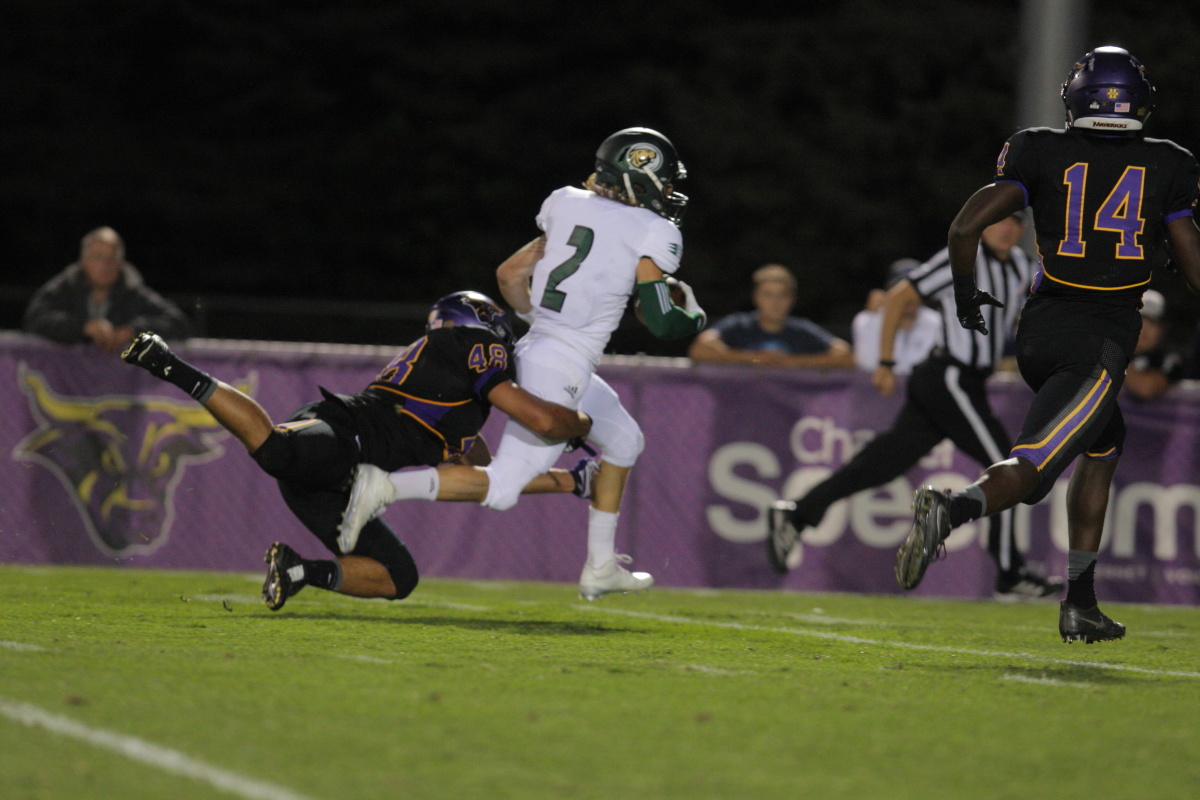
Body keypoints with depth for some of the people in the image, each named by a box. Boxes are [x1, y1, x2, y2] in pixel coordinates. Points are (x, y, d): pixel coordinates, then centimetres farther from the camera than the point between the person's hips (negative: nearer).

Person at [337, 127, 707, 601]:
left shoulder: (569, 207, 11)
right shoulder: (653, 233, -7)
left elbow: (510, 275, 16)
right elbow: (660, 322, -9)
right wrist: (694, 317, 13)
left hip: (532, 347, 8)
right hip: (561, 370, -8)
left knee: (624, 441, 26)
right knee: (502, 486, -4)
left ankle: (601, 567, 29)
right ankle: (385, 486, -19)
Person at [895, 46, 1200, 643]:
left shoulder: (1042, 154, 5)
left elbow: (966, 225, -4)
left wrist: (966, 294, 12)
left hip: (1040, 326, 4)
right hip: (1103, 339, -4)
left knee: (1102, 444, 25)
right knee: (1031, 468, -10)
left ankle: (1080, 603, 21)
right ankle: (952, 510, -42)